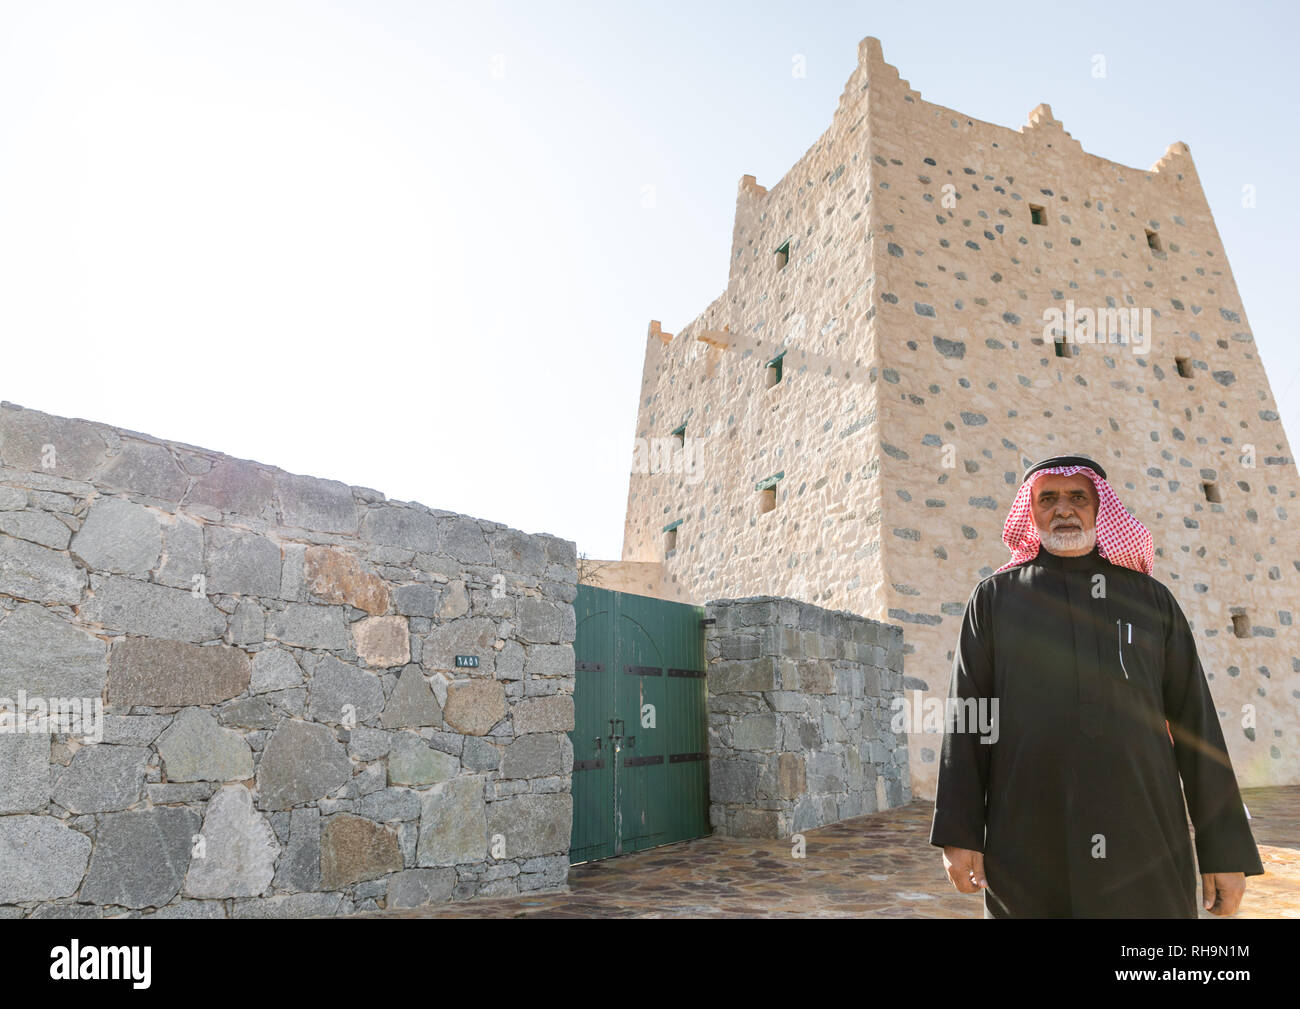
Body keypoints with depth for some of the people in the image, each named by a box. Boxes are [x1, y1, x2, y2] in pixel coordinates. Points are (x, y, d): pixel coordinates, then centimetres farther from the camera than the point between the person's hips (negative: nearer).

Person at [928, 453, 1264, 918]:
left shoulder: (1151, 599, 10)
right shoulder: (993, 598, 7)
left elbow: (1196, 724, 9)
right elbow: (966, 718, 1)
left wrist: (1227, 848, 4)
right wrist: (958, 833, -6)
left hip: (1143, 844, 1)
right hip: (1028, 844, -1)